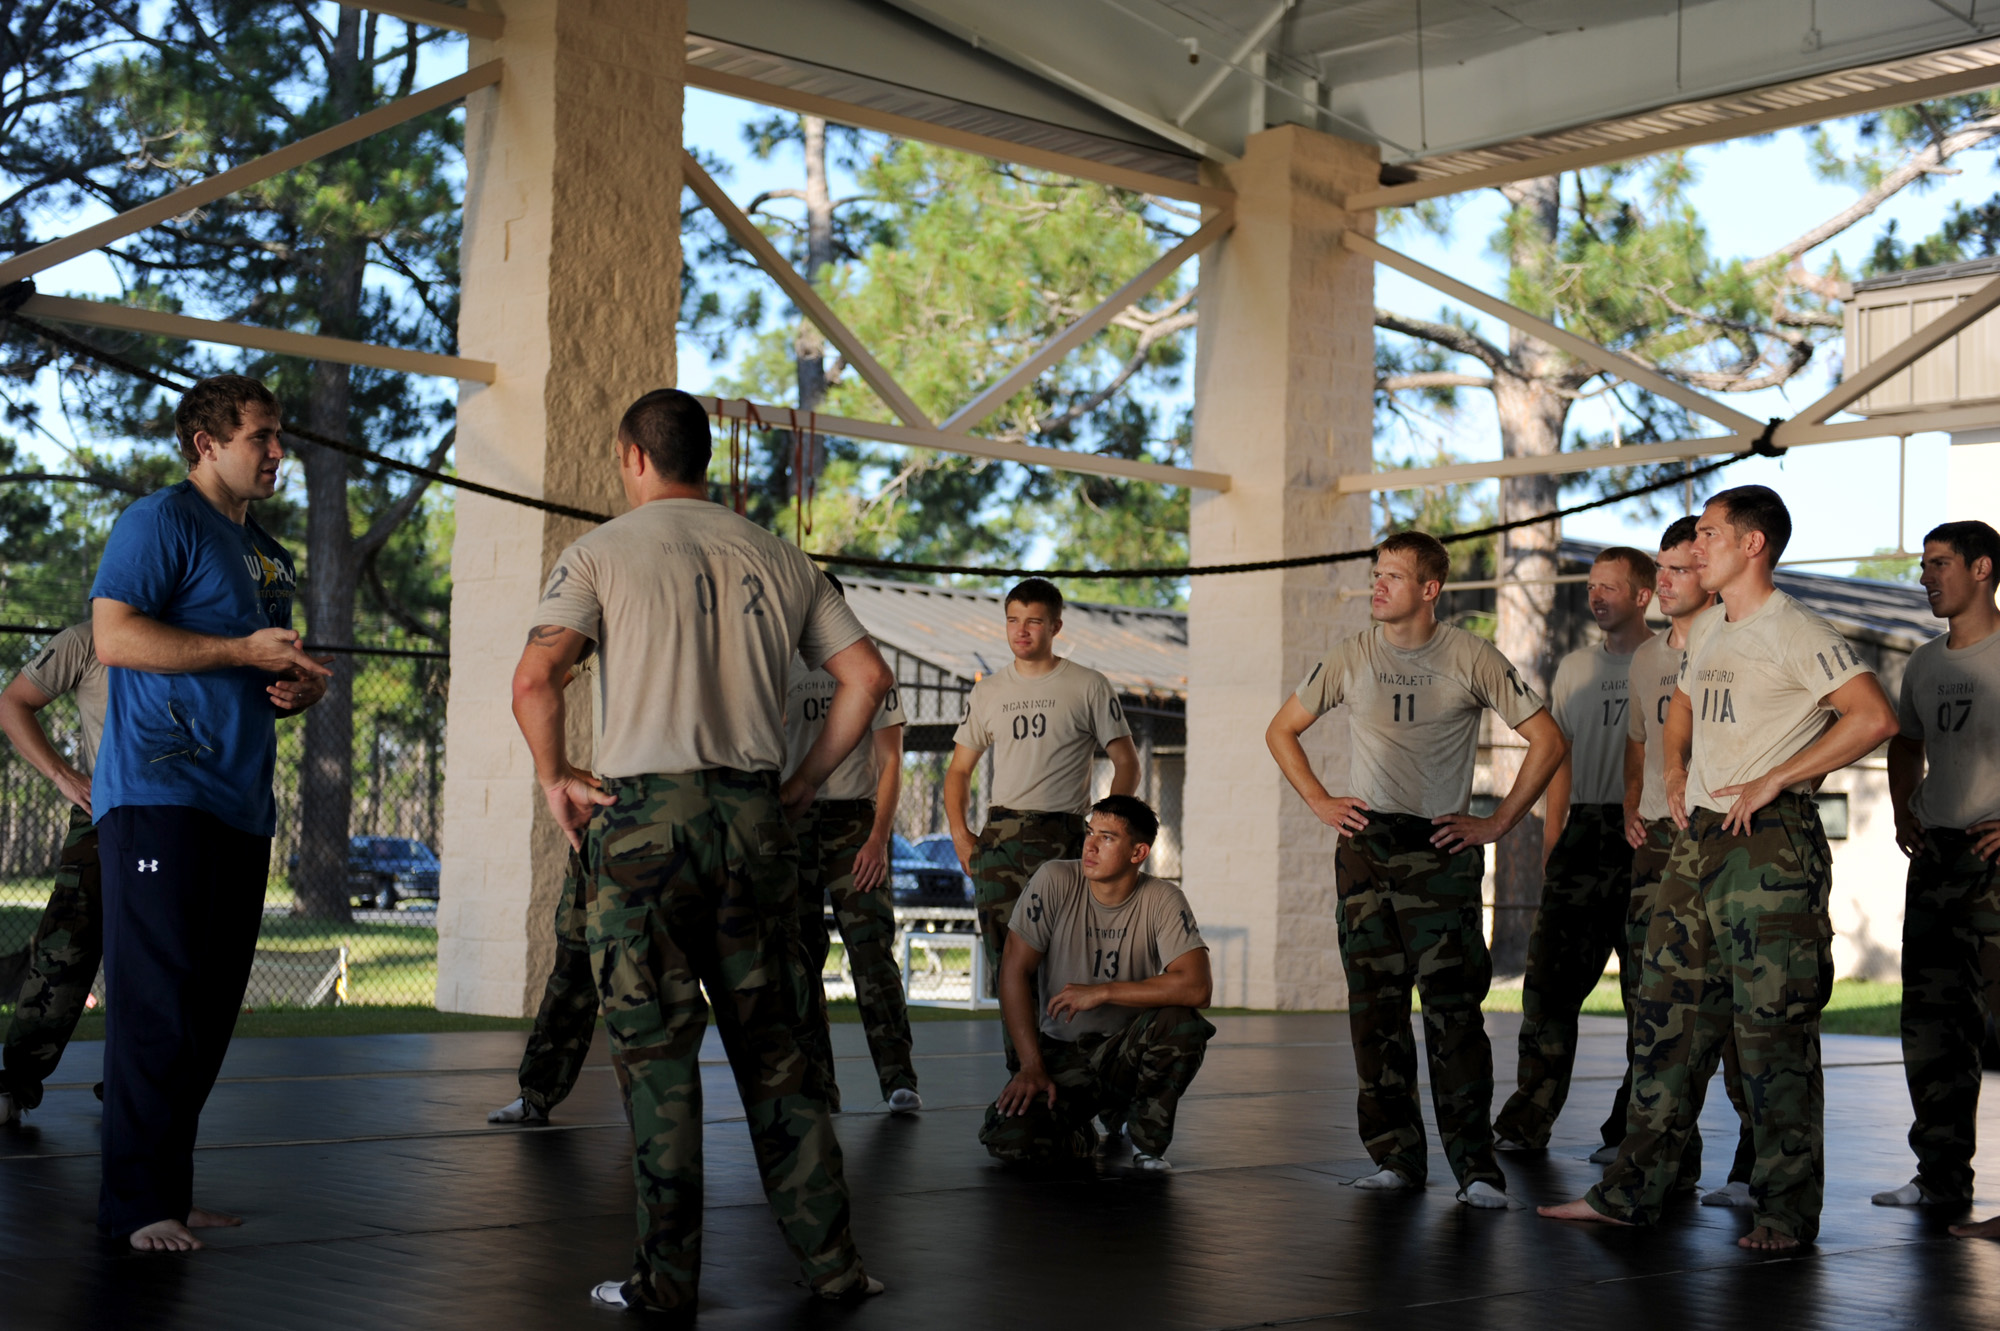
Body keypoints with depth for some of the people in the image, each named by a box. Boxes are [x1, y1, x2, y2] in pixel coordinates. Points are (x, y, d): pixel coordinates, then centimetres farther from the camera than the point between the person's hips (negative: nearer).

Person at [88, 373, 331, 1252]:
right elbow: (115, 635, -16)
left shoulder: (269, 554, 23)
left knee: (210, 1005, 8)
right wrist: (247, 653, -17)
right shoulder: (163, 522, -4)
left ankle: (170, 1190, 15)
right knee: (158, 1001, -10)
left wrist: (301, 687, 9)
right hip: (159, 793, -9)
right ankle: (138, 1200, -6)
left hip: (240, 800, 9)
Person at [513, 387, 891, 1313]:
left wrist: (554, 778, 0)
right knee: (772, 1046, 12)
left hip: (645, 815, -4)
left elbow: (535, 679, -14)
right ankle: (829, 1260, 13)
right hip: (755, 819, 4)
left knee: (657, 1052, 2)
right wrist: (805, 783, 15)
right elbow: (865, 675, 9)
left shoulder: (603, 553, -1)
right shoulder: (776, 559, 12)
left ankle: (668, 1277, 6)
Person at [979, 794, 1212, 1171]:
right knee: (1007, 1139, -27)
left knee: (1182, 1023, -33)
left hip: (1124, 1053, 0)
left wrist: (1100, 993, -23)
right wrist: (1032, 1066, -14)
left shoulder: (1162, 900, -10)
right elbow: (1015, 972, -8)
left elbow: (1196, 987, -23)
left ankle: (1148, 1143, -5)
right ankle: (1079, 1137, 13)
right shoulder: (1055, 881, -10)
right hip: (1060, 1052, 0)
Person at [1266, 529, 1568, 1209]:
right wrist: (1319, 802, 8)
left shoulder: (1470, 658, -2)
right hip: (1365, 847, 3)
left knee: (1453, 1008, -9)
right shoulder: (1351, 657, 7)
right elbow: (1282, 730, 19)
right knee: (1375, 1007, 4)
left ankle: (1475, 1164, -5)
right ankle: (1396, 1157, 11)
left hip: (1442, 848, -3)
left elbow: (1549, 740, 1)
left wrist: (1497, 823, -3)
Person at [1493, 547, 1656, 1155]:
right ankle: (1528, 1119, -2)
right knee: (1550, 975, -3)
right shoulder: (1575, 667, 17)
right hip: (1584, 833, 4)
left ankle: (1635, 1124, 11)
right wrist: (1552, 845, 11)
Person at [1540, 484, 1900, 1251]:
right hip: (1698, 841, 8)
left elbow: (1874, 717, -20)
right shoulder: (1706, 631, 17)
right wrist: (1676, 776, 15)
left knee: (1774, 1028, -5)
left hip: (1770, 844, -8)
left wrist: (1774, 781, -18)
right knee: (1669, 1014, 8)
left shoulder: (1796, 634, -10)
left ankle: (1787, 1210, 3)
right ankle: (1633, 1191, 13)